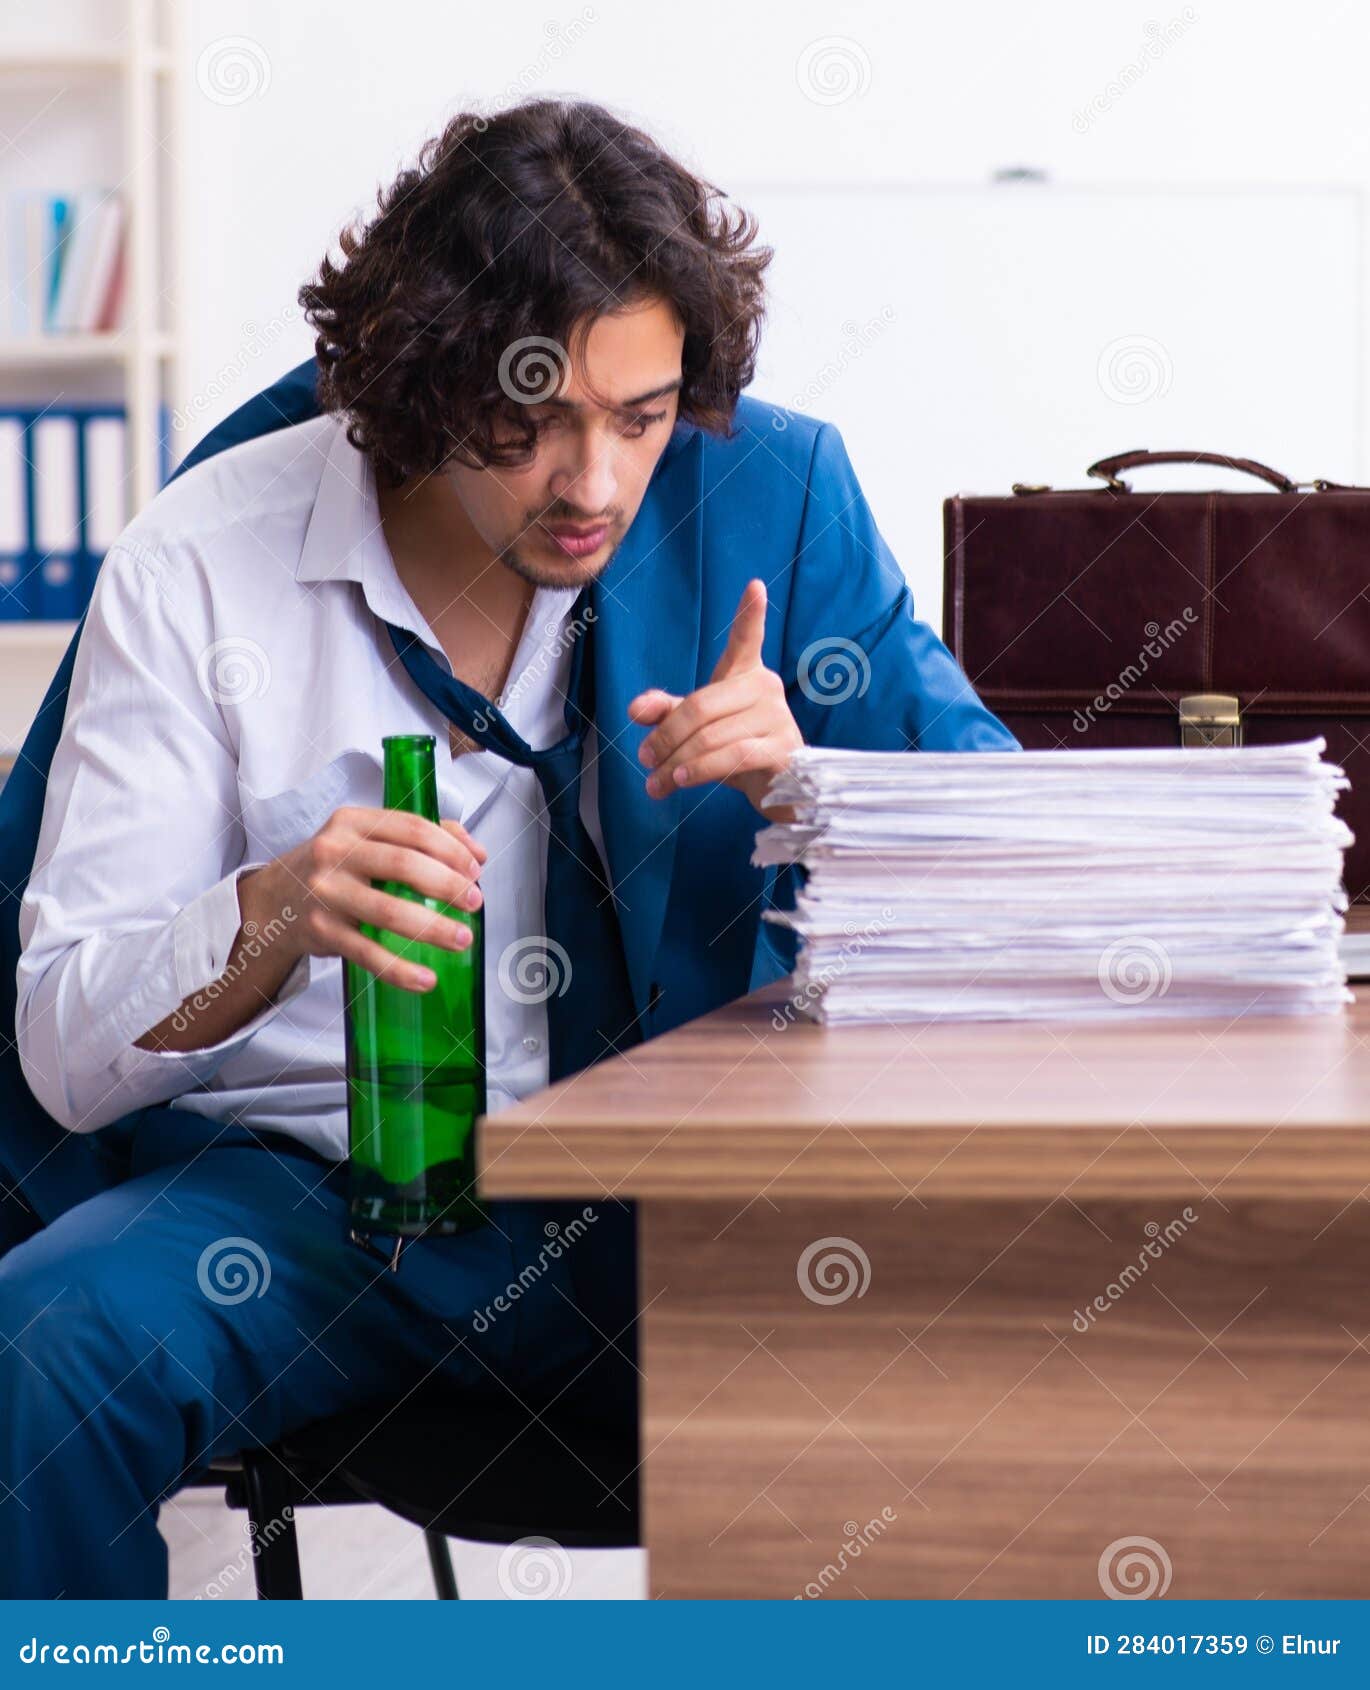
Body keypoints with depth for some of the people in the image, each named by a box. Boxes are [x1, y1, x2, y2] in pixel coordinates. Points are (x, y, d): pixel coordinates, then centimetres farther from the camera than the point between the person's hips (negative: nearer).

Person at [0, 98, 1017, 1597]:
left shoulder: (769, 491, 0)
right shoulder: (198, 566, -3)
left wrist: (806, 785, -20)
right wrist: (272, 920, -25)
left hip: (681, 1176, 1)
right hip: (313, 1177, 0)